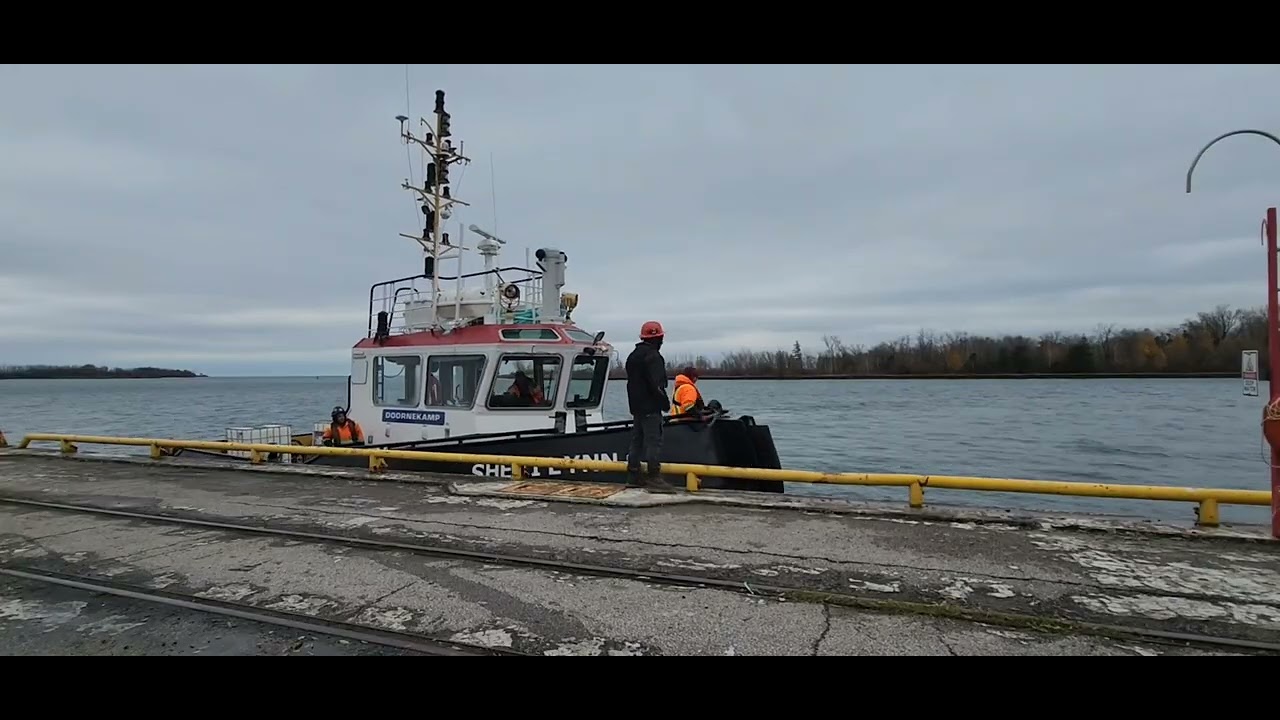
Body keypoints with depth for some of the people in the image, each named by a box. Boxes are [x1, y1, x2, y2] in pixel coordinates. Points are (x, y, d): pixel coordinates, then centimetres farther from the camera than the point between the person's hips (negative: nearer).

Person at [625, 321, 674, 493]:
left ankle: (633, 476, 17)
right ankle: (654, 478, -11)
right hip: (650, 407, -10)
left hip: (636, 406, 10)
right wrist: (665, 402, -11)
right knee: (654, 441, -9)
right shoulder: (652, 356, -14)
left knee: (637, 440, 13)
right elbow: (656, 384, -21)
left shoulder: (633, 356, 18)